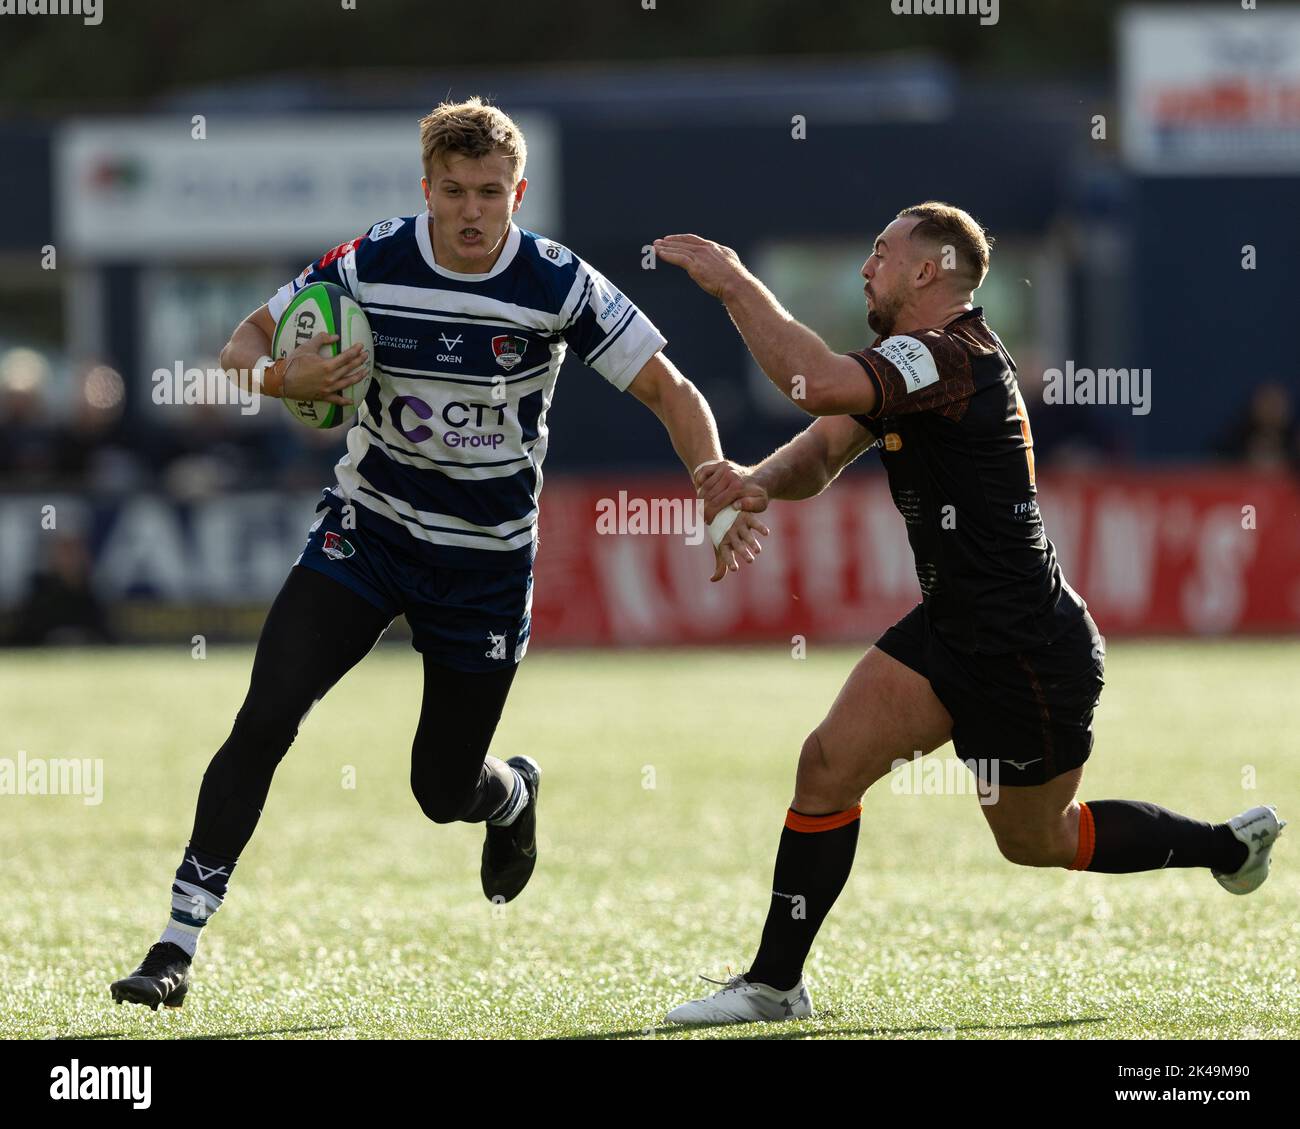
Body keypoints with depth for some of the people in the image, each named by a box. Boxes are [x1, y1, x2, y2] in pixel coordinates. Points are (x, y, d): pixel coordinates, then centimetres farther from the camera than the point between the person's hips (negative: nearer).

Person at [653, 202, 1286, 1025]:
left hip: (1033, 659, -9)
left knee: (1036, 842, 9)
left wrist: (735, 283, -31)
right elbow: (827, 448, 4)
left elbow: (818, 384, -40)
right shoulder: (915, 362, 7)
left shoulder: (956, 357, -25)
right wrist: (760, 482, -19)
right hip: (952, 632, 9)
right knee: (829, 765, 1)